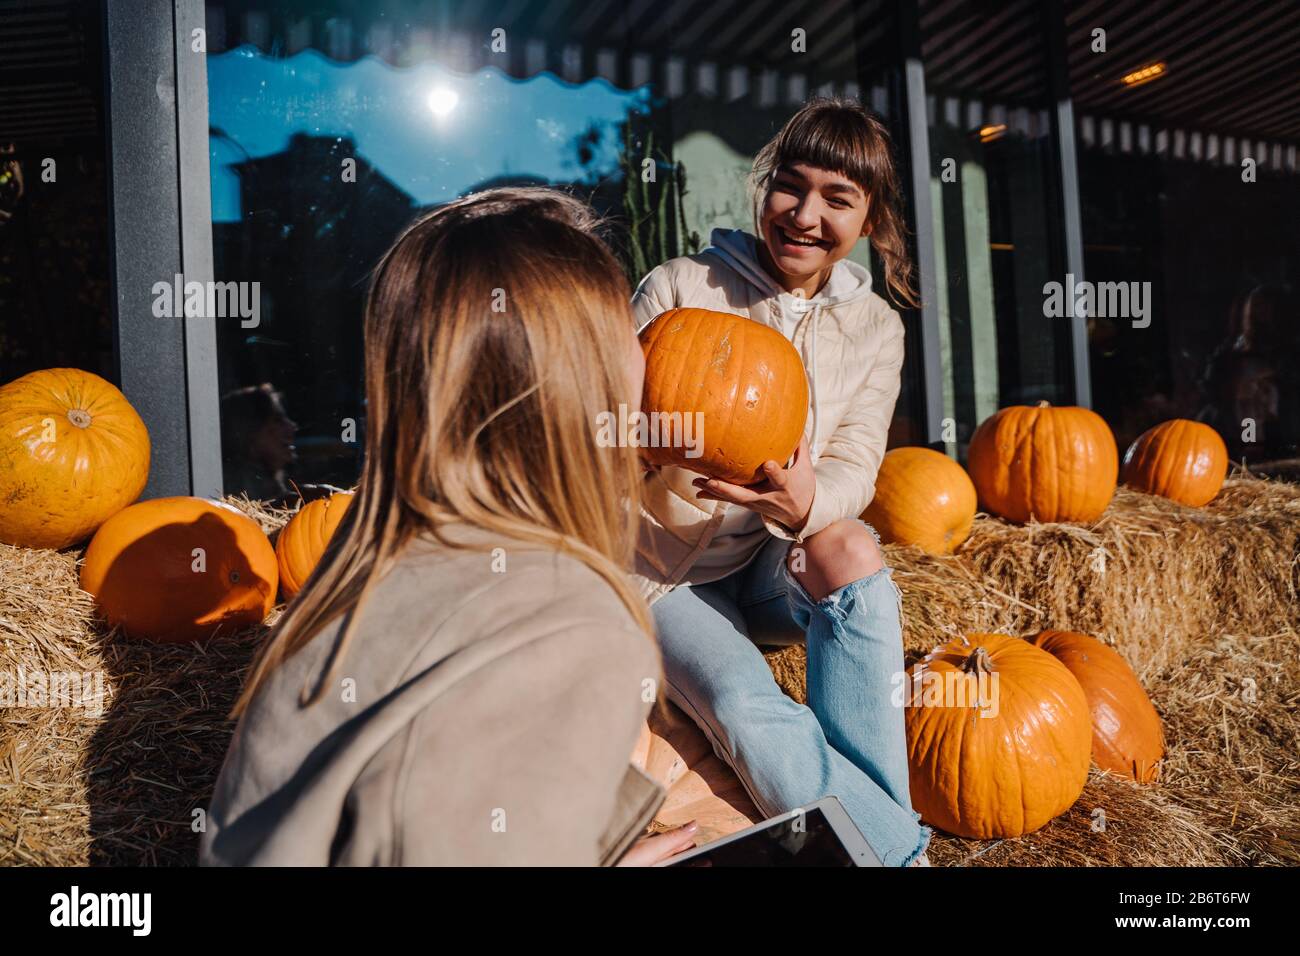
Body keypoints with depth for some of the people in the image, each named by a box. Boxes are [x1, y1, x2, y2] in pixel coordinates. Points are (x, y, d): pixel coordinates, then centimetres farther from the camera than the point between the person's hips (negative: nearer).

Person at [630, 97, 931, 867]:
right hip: (671, 570, -2)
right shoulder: (678, 289, -9)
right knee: (750, 714, -31)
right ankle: (901, 848, -15)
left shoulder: (873, 327, 1)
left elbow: (855, 469, -8)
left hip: (781, 565, 3)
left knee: (850, 545, -32)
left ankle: (886, 818, -21)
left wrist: (806, 504, -32)